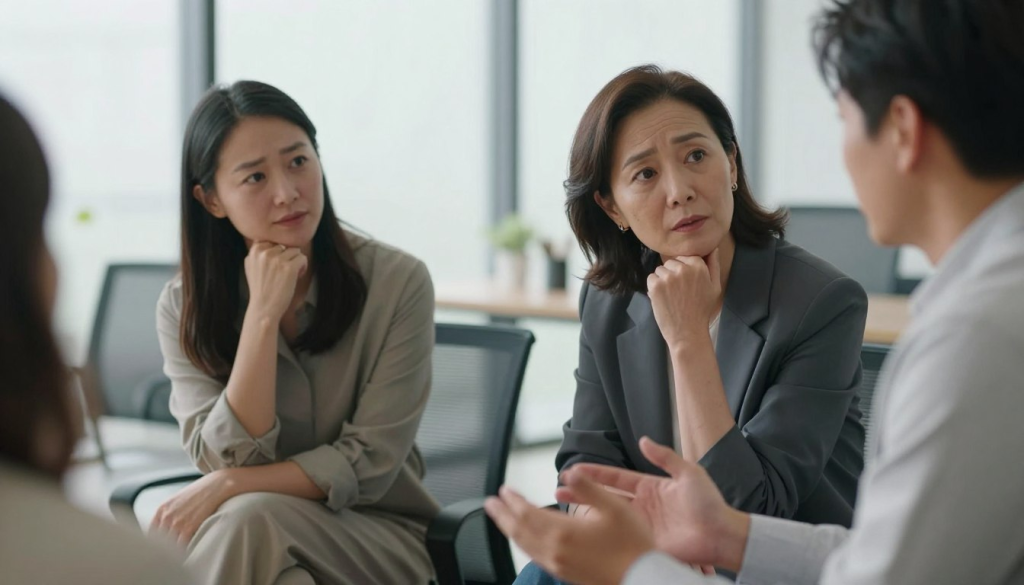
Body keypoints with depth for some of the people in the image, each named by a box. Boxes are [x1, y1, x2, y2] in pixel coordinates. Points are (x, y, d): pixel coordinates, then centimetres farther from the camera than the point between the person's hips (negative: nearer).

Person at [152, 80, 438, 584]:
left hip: (382, 535, -1)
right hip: (242, 534, 2)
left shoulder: (398, 282, -11)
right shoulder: (184, 308, -4)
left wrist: (229, 486, -22)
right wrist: (263, 315, -22)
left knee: (250, 518, -32)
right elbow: (226, 461, -15)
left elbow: (367, 465, -12)